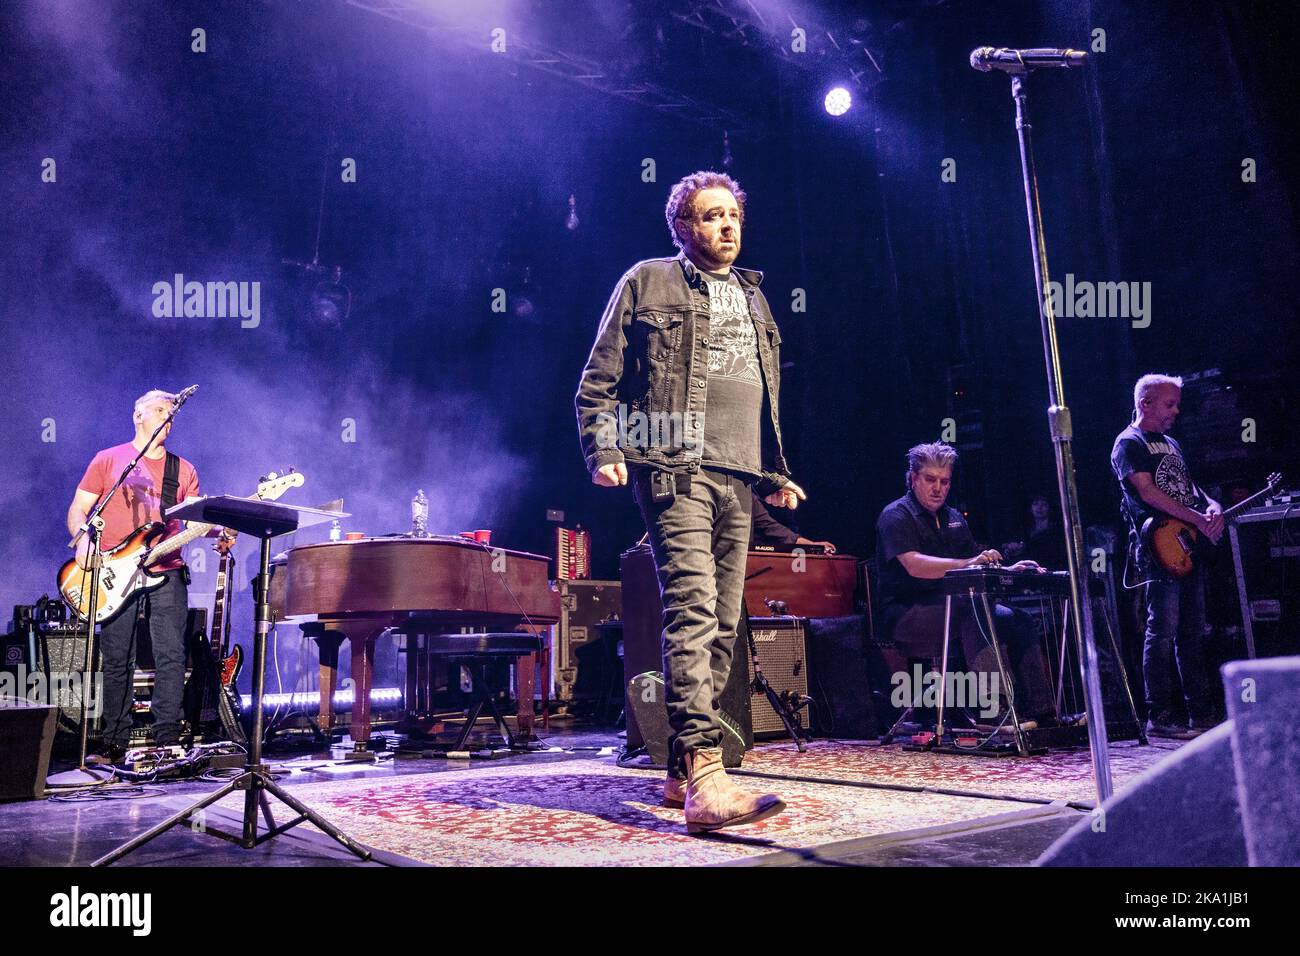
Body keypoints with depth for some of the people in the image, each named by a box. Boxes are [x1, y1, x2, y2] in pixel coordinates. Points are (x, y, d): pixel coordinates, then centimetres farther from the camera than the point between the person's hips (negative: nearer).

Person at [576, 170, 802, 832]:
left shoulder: (752, 296, 25)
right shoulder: (647, 282, 7)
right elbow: (598, 383, 3)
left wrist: (775, 472, 23)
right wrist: (604, 451, -10)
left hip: (738, 480, 7)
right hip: (675, 469, -7)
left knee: (722, 627, 5)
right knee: (692, 609, -21)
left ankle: (681, 771, 14)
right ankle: (704, 777, -25)